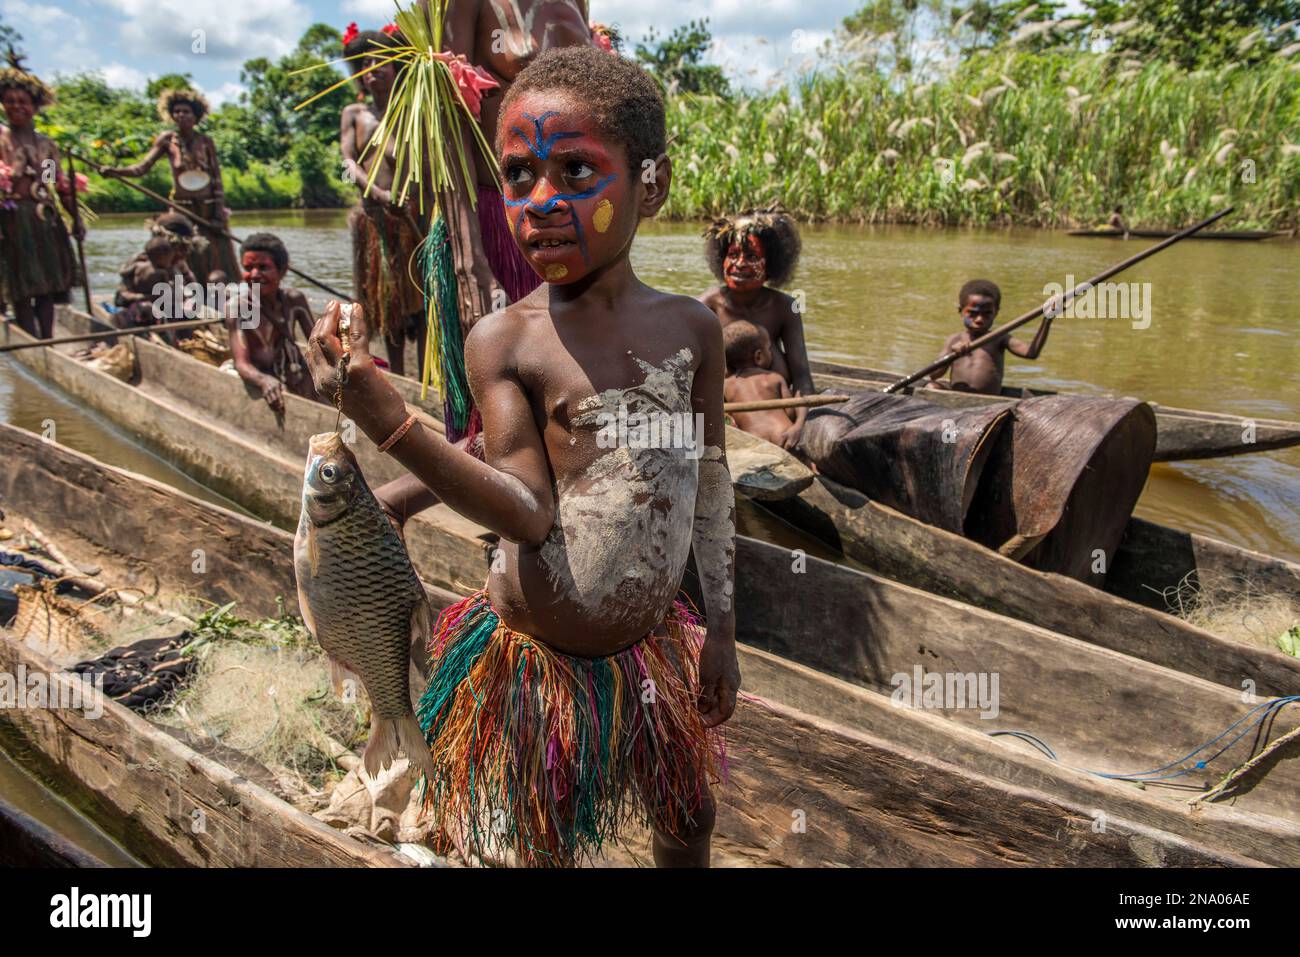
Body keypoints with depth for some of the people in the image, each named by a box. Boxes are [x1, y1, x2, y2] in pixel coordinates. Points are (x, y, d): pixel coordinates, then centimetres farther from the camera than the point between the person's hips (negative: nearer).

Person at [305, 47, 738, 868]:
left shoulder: (692, 328, -5)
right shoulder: (504, 340, -14)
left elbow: (710, 485, 3)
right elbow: (530, 512, -21)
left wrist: (722, 628, 7)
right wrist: (387, 422, -35)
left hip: (653, 647, 3)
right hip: (537, 659, -3)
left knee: (689, 818, 23)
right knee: (544, 846, 16)